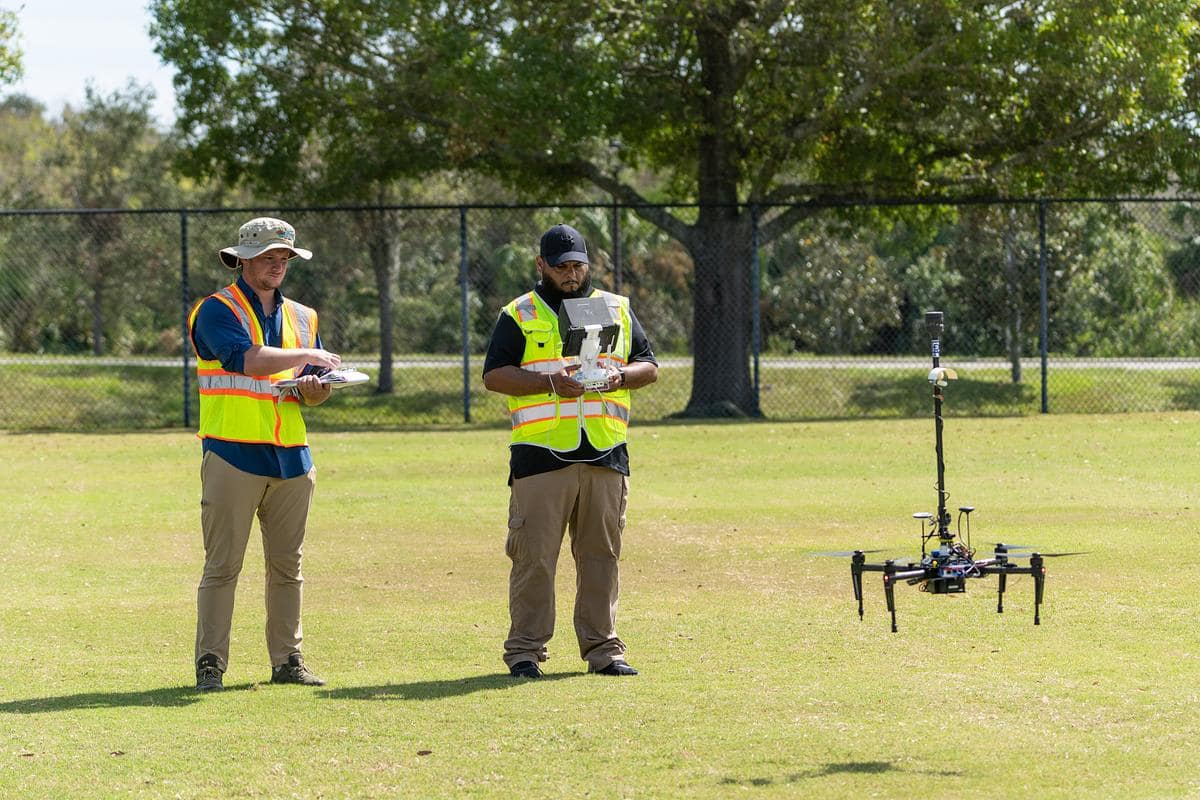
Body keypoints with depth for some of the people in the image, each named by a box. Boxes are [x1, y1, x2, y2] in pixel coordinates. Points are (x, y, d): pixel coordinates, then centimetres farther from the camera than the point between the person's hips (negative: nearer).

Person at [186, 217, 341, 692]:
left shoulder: (301, 318, 17)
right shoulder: (217, 311, -2)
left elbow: (318, 389, 16)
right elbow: (242, 357, -20)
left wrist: (314, 388, -8)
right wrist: (304, 357, -17)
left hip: (291, 458, 6)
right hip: (233, 456, -6)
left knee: (287, 565, 8)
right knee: (222, 564, -6)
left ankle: (287, 660, 14)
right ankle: (210, 663, -4)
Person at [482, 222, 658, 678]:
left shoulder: (618, 310, 16)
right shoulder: (519, 315, 6)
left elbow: (649, 367, 16)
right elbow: (494, 375, -2)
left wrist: (620, 376, -6)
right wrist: (550, 382, -15)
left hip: (606, 454, 3)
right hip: (541, 455, -3)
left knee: (601, 554, 5)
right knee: (534, 555, -5)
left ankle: (602, 649, 10)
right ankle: (525, 650, 0)